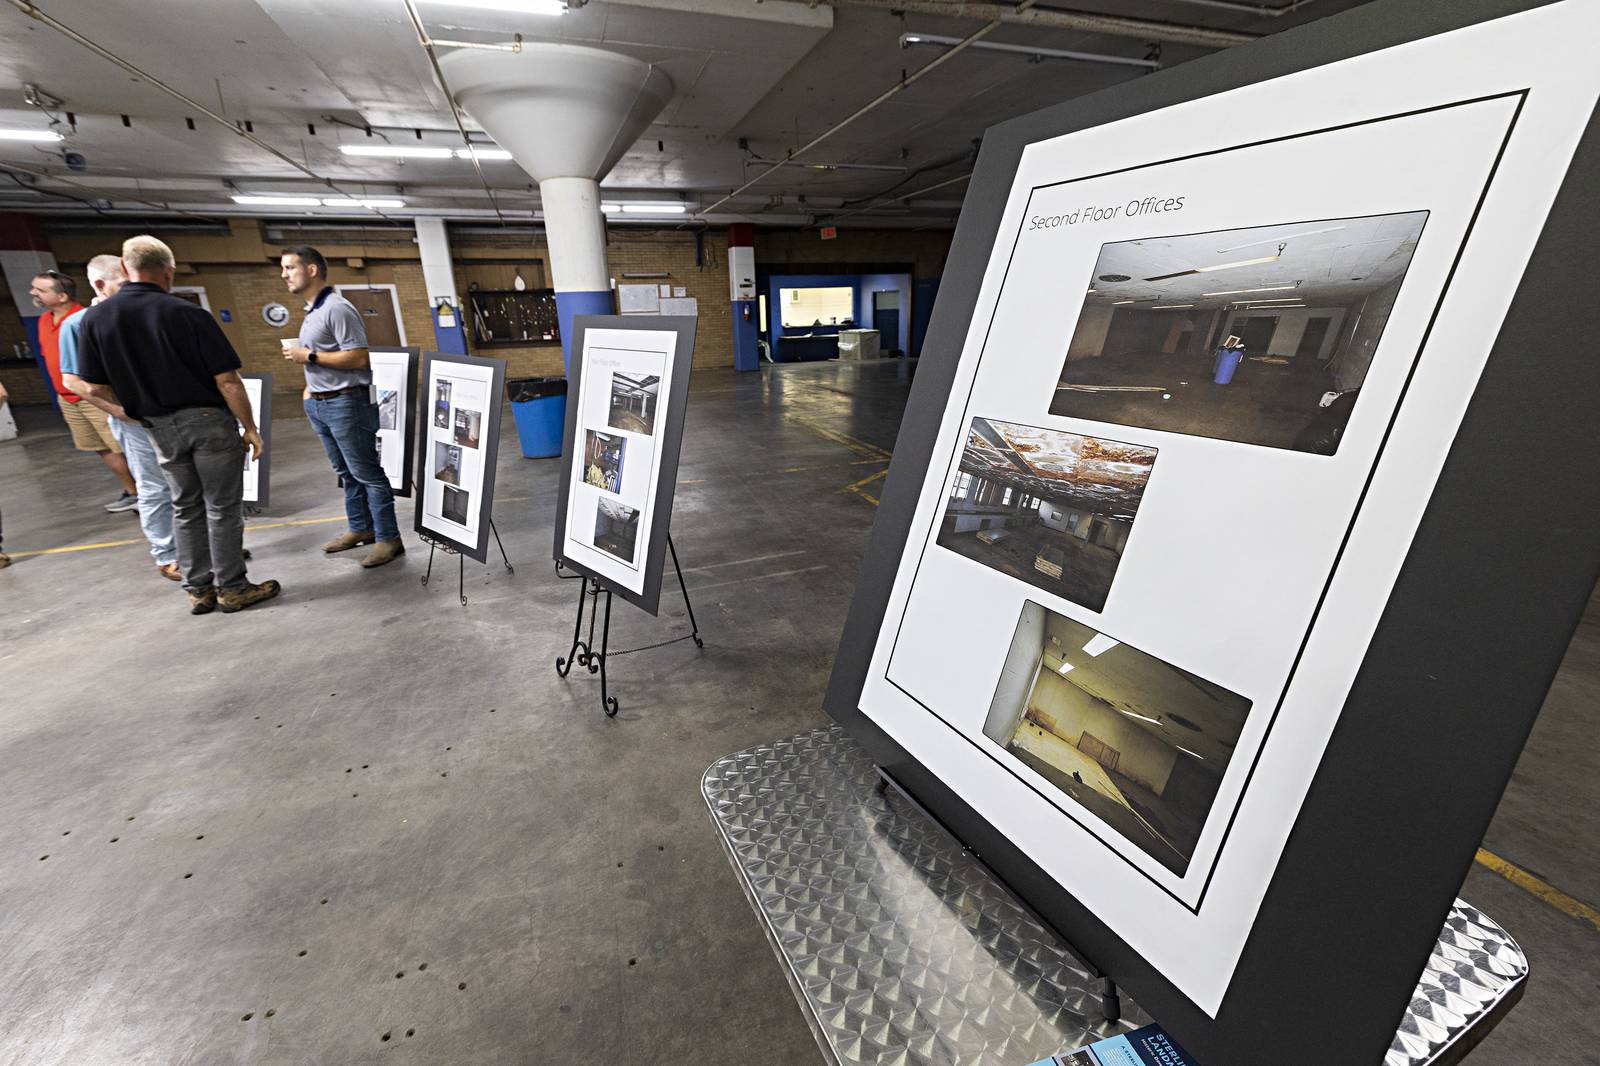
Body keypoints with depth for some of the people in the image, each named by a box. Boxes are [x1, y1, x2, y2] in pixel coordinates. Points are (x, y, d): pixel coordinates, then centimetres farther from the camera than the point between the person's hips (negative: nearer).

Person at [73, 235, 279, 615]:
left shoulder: (95, 319, 1)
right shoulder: (188, 314, -12)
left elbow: (95, 387, 4)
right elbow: (227, 380, -16)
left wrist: (142, 405, 20)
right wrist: (250, 428, -7)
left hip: (160, 429, 5)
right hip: (208, 420, -4)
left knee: (186, 508, 15)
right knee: (223, 508, 3)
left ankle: (198, 590, 21)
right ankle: (231, 587, 9)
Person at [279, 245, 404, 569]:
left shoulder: (337, 308, -14)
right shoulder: (312, 311, 16)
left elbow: (358, 358, -21)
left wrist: (309, 356, -16)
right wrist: (312, 386, 16)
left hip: (346, 403, -10)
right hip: (320, 405, 10)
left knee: (366, 473, -7)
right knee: (346, 472, 15)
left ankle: (388, 538, -3)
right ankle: (360, 528, 25)